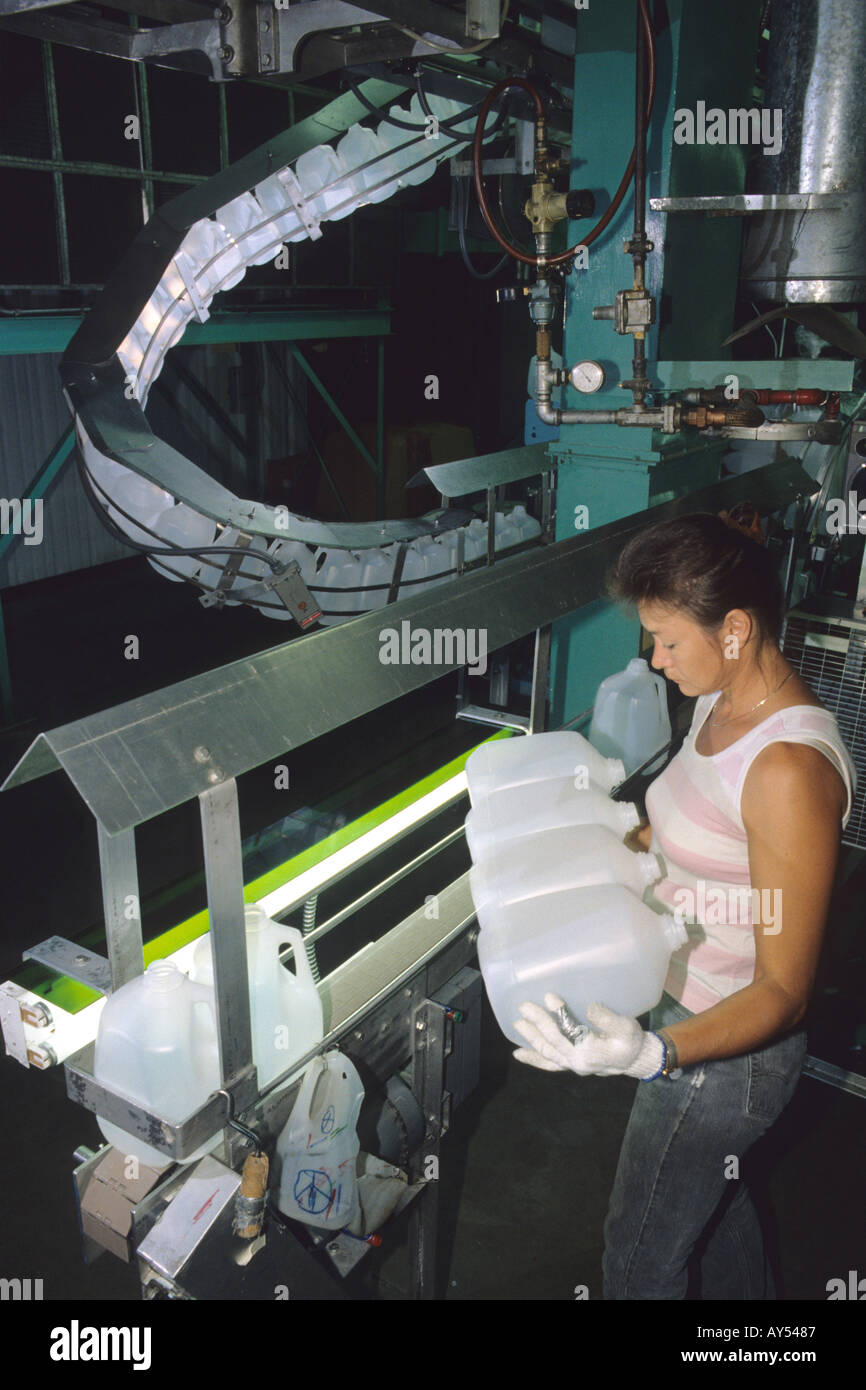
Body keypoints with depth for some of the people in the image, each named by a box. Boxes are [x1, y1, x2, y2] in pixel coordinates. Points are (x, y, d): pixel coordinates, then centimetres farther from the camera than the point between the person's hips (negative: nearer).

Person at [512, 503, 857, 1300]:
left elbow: (784, 989, -29)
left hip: (731, 1046, -9)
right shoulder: (721, 704, -4)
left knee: (642, 1257, 14)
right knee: (714, 1194, 33)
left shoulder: (789, 768, -33)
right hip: (688, 1006, 9)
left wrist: (654, 1053, -43)